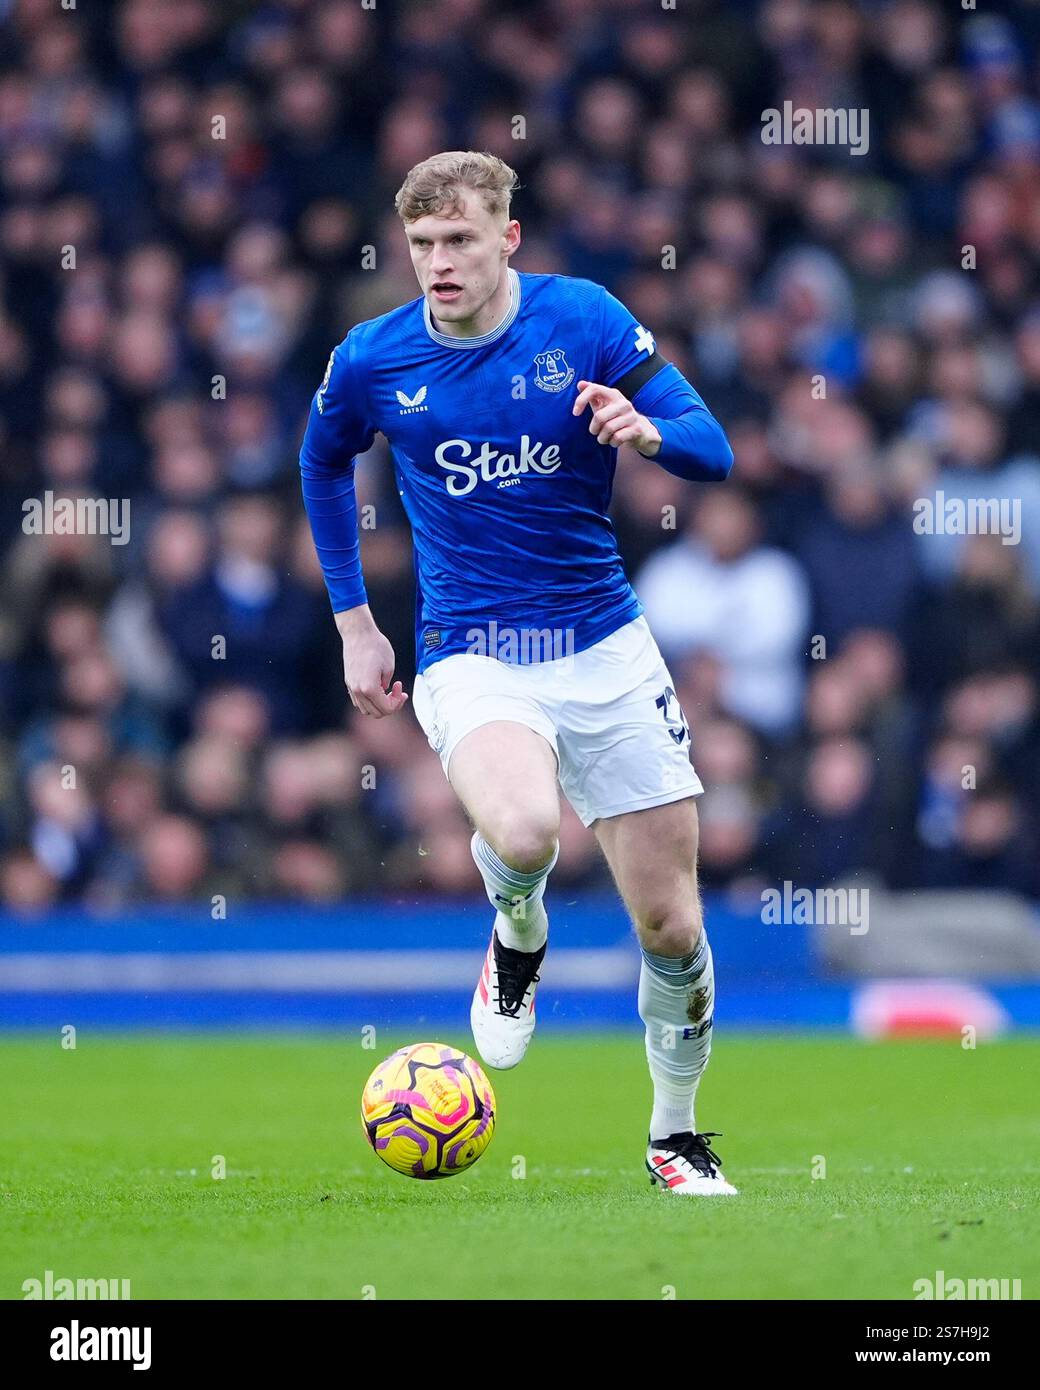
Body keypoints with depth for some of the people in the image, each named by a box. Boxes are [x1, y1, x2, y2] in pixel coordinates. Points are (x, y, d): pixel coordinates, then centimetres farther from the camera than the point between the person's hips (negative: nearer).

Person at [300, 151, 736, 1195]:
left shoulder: (584, 320, -5)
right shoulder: (372, 361, -2)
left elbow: (713, 450, -3)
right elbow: (323, 464, 19)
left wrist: (648, 431, -26)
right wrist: (353, 621, 17)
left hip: (604, 645, 1)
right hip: (471, 658, -1)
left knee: (670, 923, 2)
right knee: (523, 829, -34)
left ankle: (676, 1139, 25)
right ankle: (518, 941, 2)